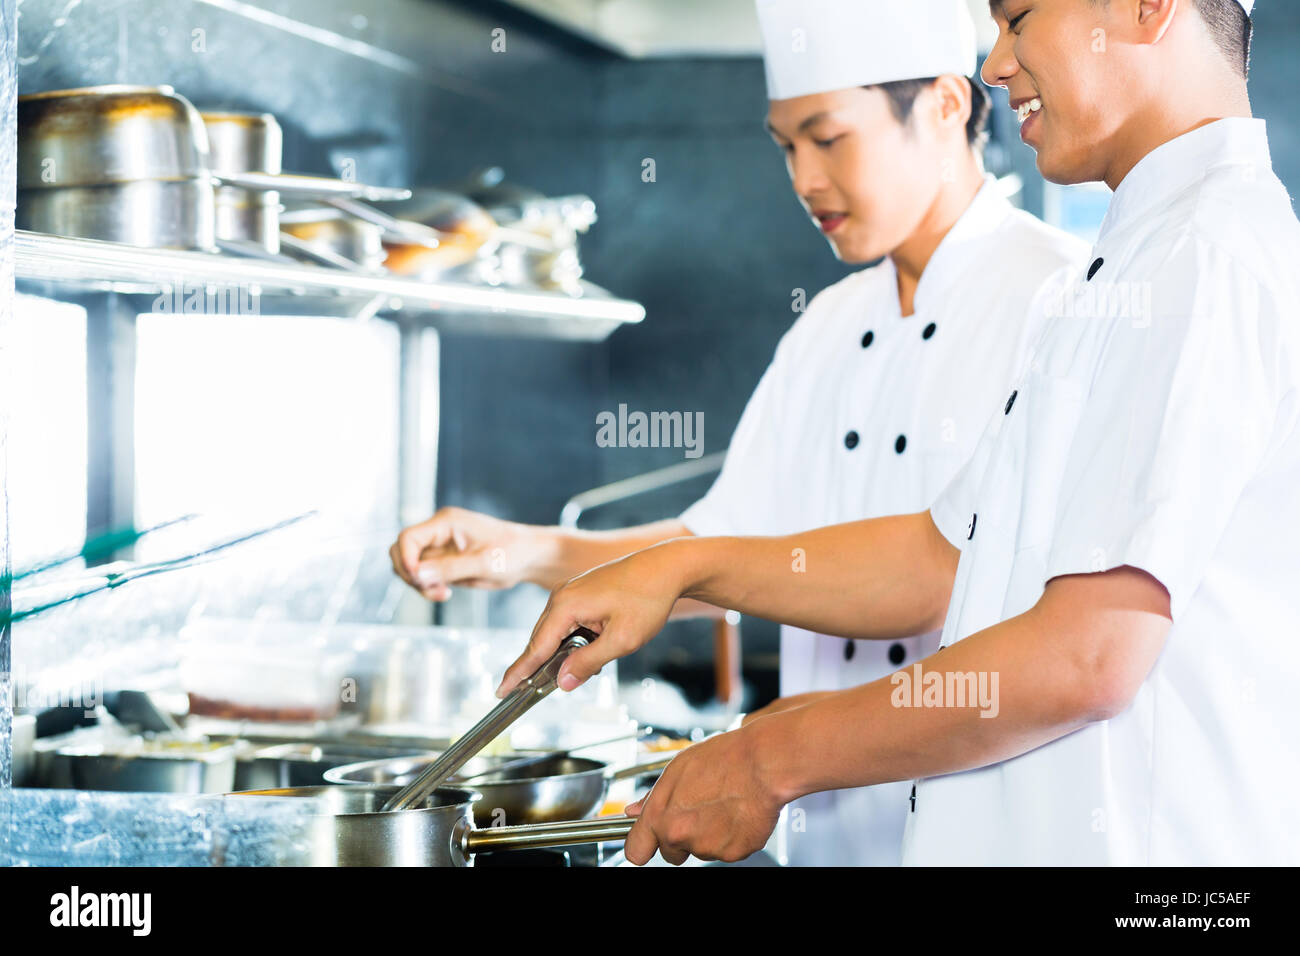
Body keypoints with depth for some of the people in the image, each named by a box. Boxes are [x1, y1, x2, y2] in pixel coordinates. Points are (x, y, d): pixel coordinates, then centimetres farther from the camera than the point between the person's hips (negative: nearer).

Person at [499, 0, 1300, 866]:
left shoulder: (1212, 255, -15)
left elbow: (1089, 656, -22)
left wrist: (771, 762, -14)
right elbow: (948, 559, 18)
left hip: (1150, 839, -9)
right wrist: (685, 569, 8)